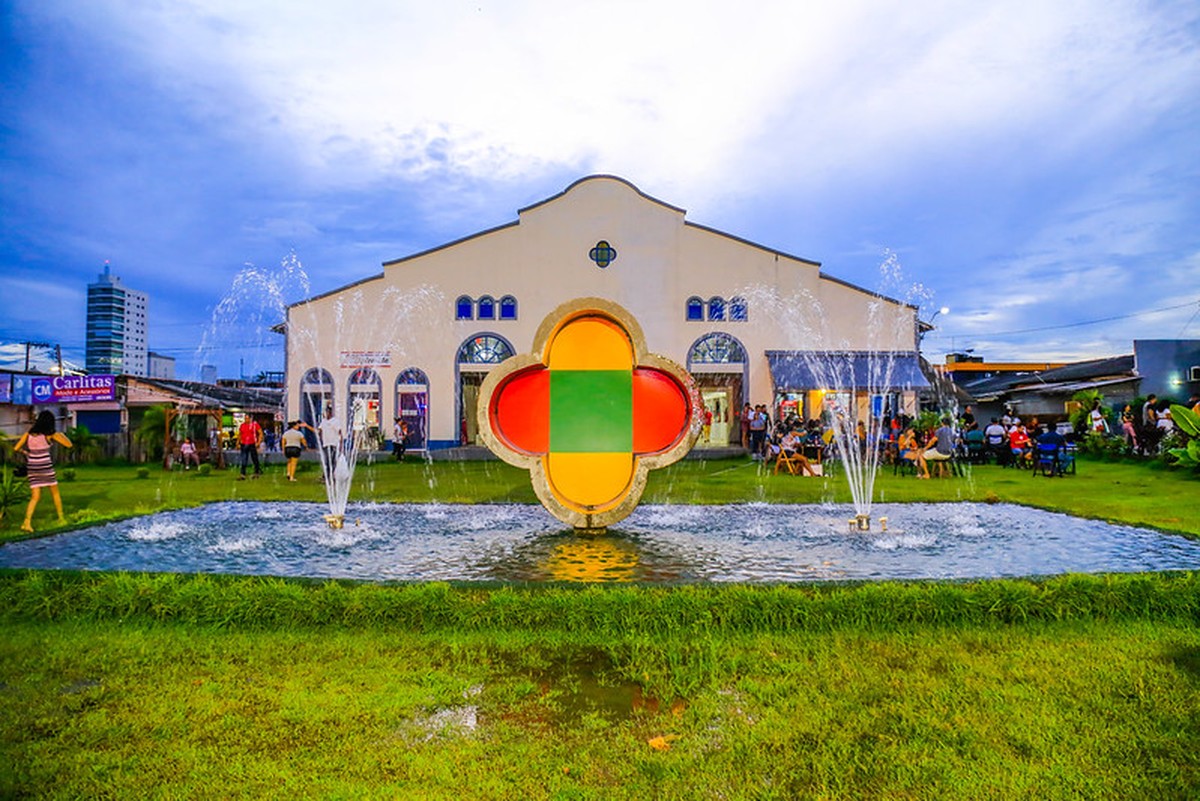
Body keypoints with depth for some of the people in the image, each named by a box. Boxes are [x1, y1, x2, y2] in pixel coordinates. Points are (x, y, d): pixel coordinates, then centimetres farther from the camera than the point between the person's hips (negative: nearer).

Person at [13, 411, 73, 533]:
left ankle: (27, 522, -8)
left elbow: (15, 449, 1)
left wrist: (25, 452, 21)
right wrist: (62, 435, 13)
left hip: (32, 468, 3)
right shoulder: (50, 434, -8)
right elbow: (69, 445, -5)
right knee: (55, 493, 15)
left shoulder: (28, 433, 2)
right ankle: (61, 518, 23)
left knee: (35, 497, 8)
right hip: (46, 467, -3)